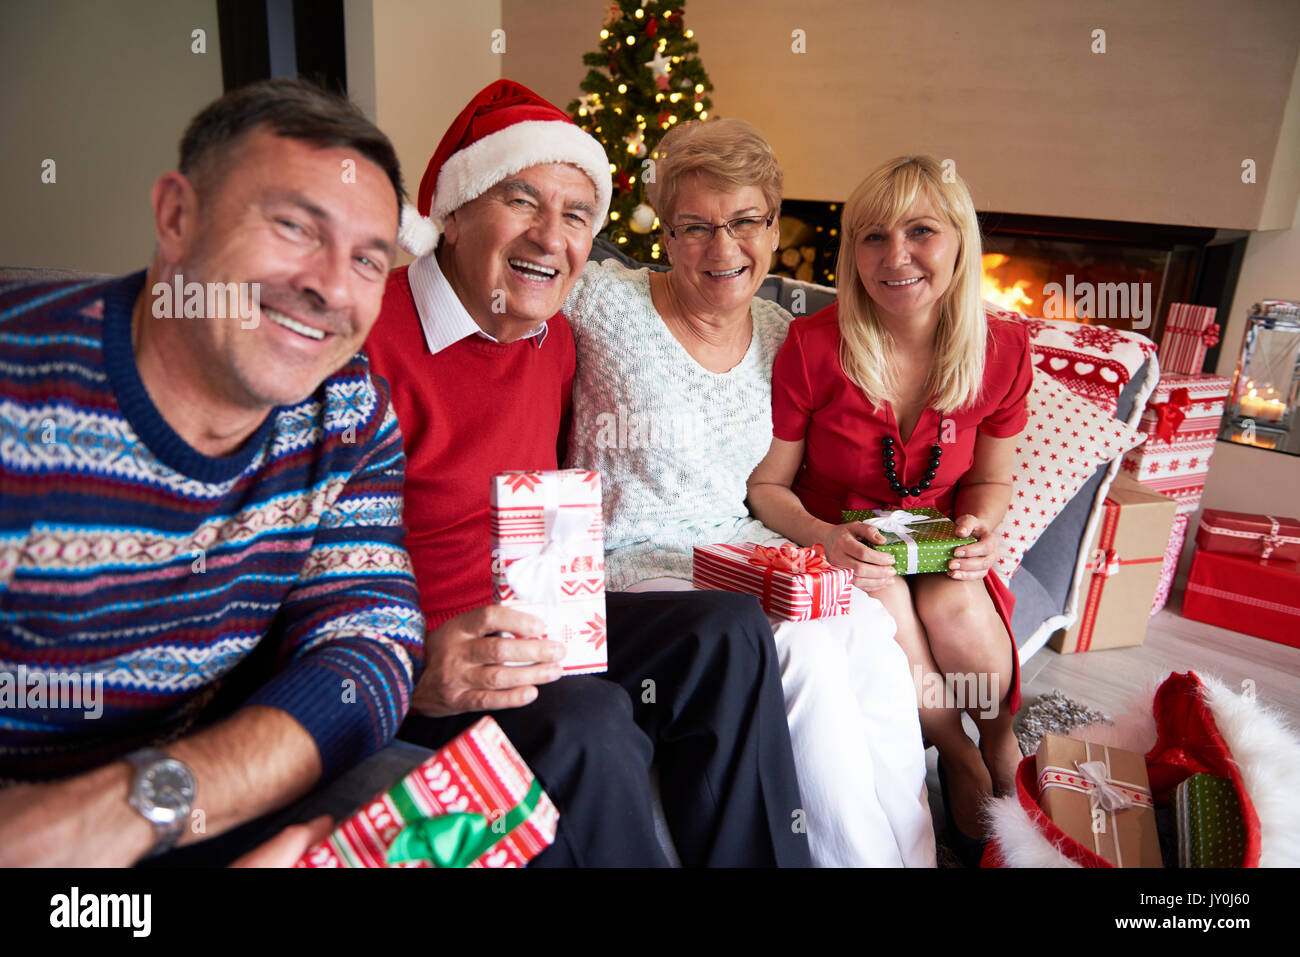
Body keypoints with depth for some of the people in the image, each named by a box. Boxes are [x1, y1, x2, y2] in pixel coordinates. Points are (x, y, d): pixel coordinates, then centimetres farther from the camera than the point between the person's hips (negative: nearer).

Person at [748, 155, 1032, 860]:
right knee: (886, 601, -32)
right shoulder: (812, 347, -16)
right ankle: (959, 759, -4)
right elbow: (766, 485, -8)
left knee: (954, 604, -30)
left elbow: (991, 480, 9)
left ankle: (1002, 748, 0)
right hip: (836, 546, -1)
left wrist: (979, 527, -13)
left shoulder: (1002, 352, -7)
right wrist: (823, 536, -26)